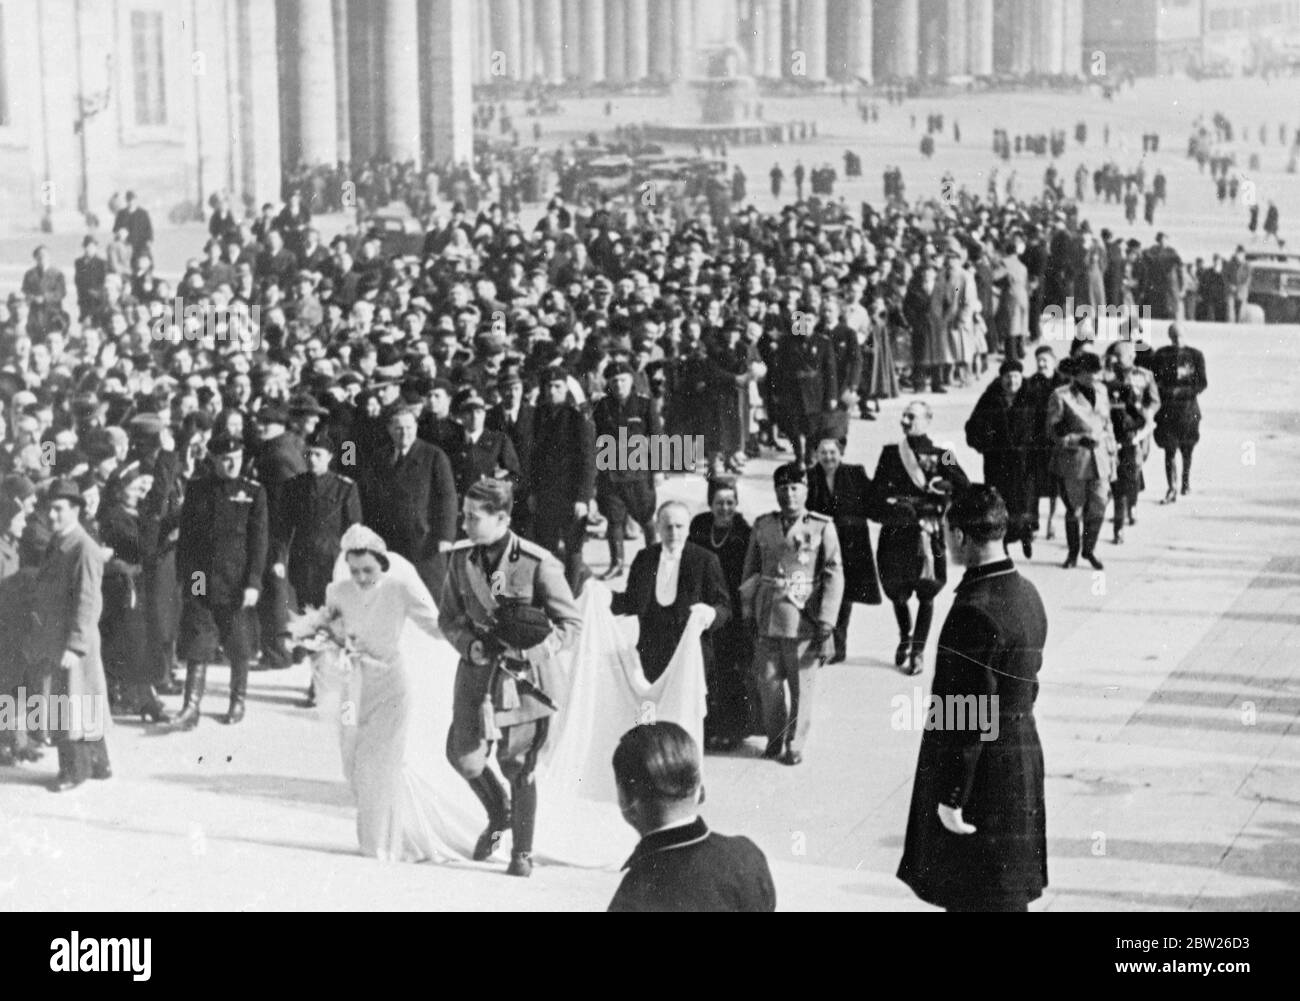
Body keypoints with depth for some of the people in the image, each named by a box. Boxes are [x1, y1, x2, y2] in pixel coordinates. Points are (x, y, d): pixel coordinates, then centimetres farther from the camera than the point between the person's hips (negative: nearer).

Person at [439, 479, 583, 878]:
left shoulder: (537, 564, -15)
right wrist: (469, 644, -11)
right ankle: (499, 815, 28)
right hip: (478, 670, 4)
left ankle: (522, 851, 20)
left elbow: (571, 624, -8)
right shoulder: (461, 559, -1)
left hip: (525, 676, -4)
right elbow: (448, 617, 9)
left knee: (518, 765, 1)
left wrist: (538, 648, -23)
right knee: (464, 757, -3)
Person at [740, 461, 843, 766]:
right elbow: (750, 572, 13)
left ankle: (795, 745, 18)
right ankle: (774, 739, 25)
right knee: (767, 682, 7)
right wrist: (748, 612, 8)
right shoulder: (762, 526, 8)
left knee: (802, 686, 3)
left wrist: (825, 625, -9)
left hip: (803, 620, -3)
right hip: (767, 620, 3)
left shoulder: (822, 527, -3)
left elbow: (834, 577, -4)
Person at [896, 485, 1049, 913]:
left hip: (983, 776, -9)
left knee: (978, 897, 2)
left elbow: (967, 717, -23)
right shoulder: (1027, 594, 6)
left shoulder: (974, 611, -24)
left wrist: (950, 797, -18)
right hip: (1022, 761, 9)